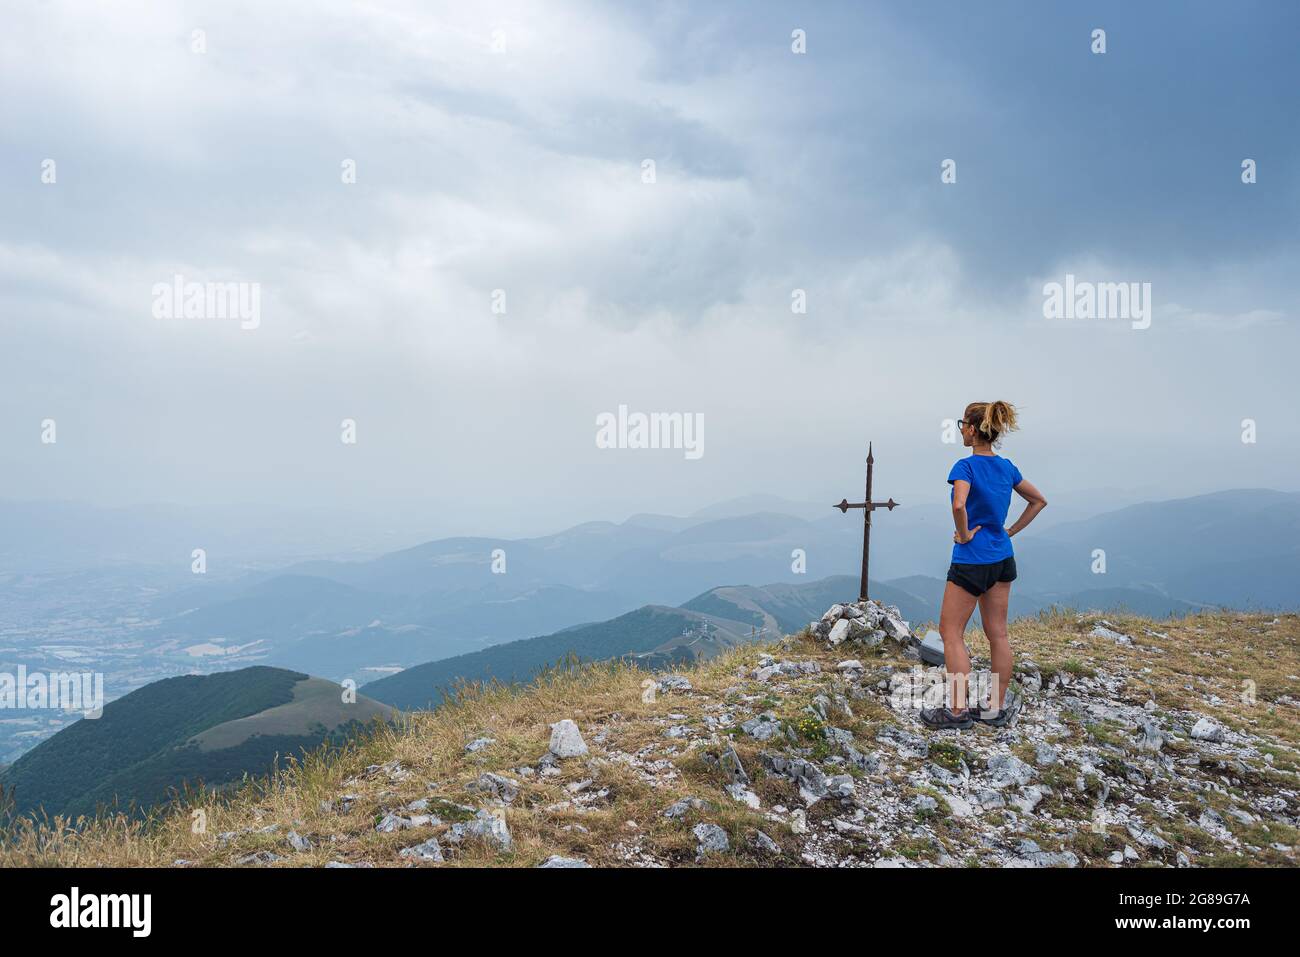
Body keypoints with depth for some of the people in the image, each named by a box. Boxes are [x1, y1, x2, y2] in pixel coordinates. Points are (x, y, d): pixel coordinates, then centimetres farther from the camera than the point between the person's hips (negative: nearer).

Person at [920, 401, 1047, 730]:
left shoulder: (966, 466, -16)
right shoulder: (1007, 467, 6)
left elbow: (959, 505, -34)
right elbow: (1039, 501, 17)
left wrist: (964, 535, -18)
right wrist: (1010, 531, 12)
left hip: (971, 560, -7)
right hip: (1003, 558, 7)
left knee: (951, 632, 3)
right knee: (998, 634, 11)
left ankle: (959, 710, 4)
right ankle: (998, 707, 19)